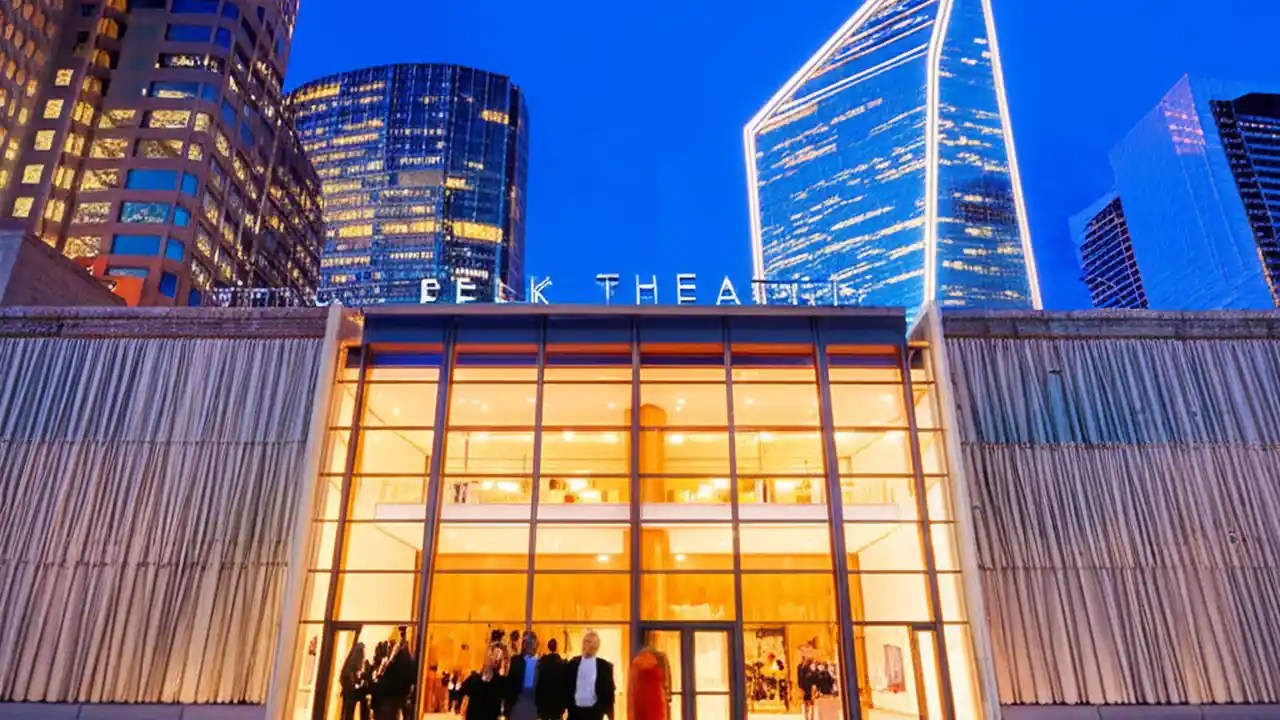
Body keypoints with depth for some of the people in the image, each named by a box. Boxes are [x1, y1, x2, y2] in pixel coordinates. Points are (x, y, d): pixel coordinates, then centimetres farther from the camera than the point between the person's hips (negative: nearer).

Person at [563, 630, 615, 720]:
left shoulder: (604, 665, 2)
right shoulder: (572, 663, 4)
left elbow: (608, 690, 3)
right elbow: (566, 687, 7)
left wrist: (609, 712, -1)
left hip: (594, 711, -1)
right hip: (575, 711, 1)